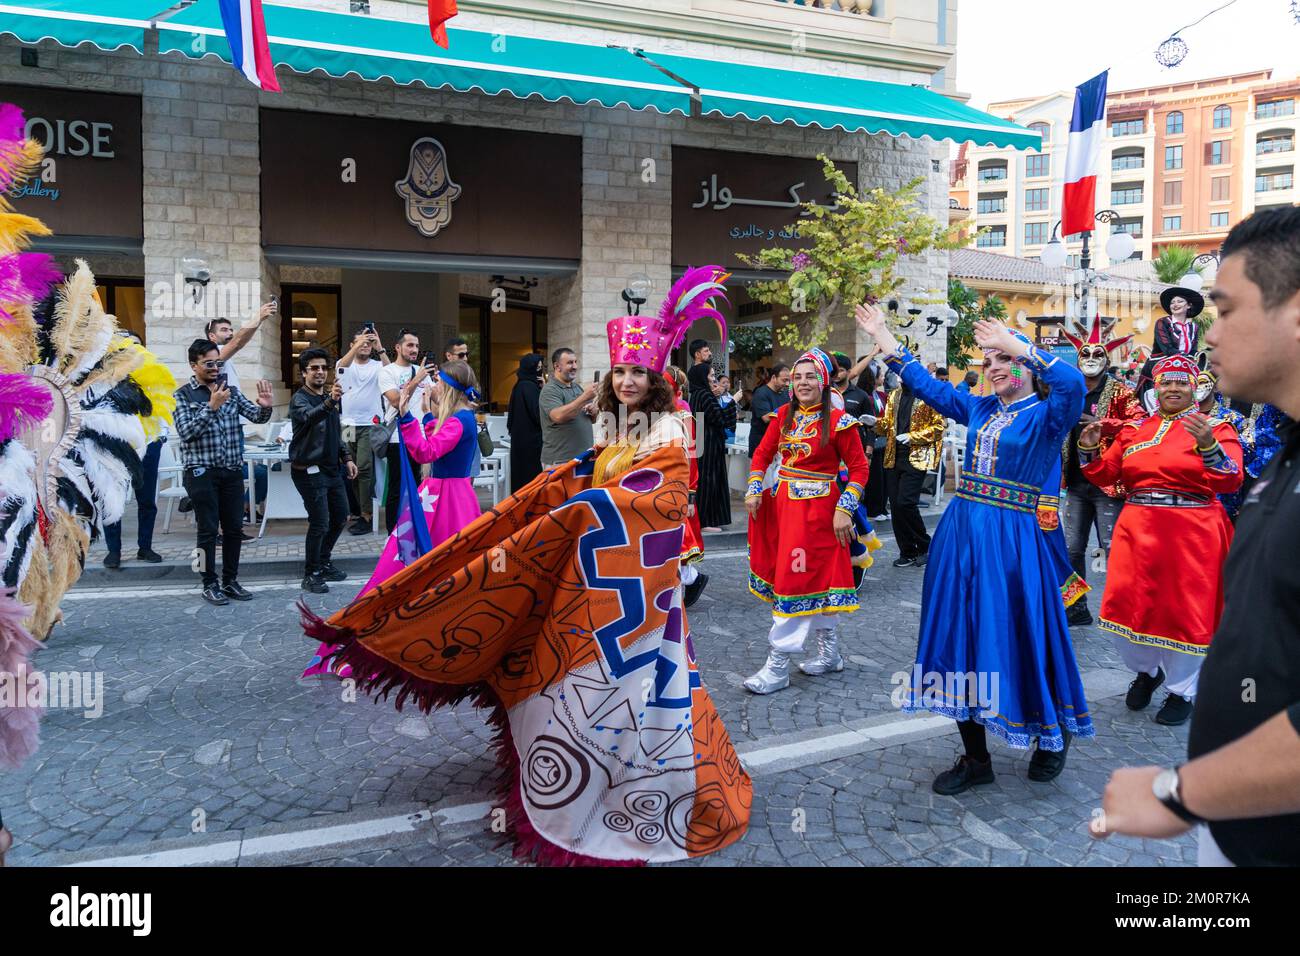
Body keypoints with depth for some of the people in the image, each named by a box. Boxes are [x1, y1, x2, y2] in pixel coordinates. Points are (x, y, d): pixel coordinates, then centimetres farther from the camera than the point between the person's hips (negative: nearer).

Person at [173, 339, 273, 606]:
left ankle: (230, 581, 20)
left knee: (234, 528, 9)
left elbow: (255, 417, 2)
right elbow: (186, 432, -14)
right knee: (208, 530, 2)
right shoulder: (182, 395, -2)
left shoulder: (231, 391, 9)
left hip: (233, 471, 4)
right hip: (202, 472, -4)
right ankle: (210, 584, 13)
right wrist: (212, 406, -22)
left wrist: (265, 407, -21)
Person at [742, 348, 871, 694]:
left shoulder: (838, 421, -10)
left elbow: (859, 468, -9)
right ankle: (830, 654, 30)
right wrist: (754, 490, -1)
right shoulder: (785, 415, 6)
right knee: (815, 578, 15)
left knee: (797, 579, -6)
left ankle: (778, 666, 1)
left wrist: (844, 510, -16)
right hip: (782, 503, 6)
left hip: (816, 509, -6)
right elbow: (763, 453, 11)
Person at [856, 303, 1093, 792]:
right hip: (960, 534, 6)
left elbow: (1073, 383, -25)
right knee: (959, 637, 8)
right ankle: (976, 757, 22)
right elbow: (926, 385, 17)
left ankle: (1053, 734, 32)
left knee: (1016, 637, 2)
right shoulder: (980, 409, 13)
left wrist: (1014, 344, -24)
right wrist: (882, 336, 16)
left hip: (1011, 541, -6)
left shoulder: (1047, 415, -4)